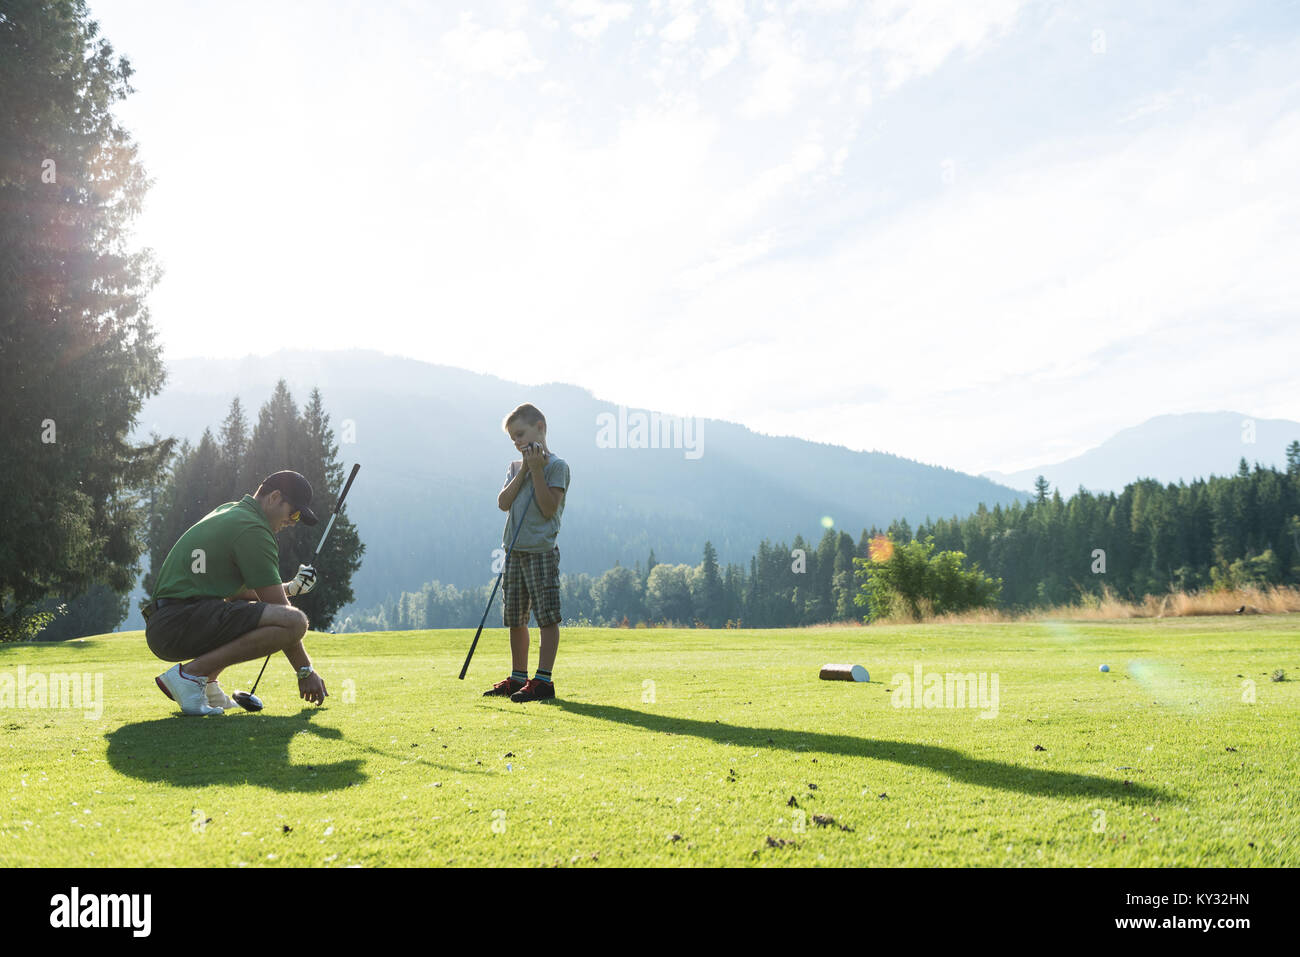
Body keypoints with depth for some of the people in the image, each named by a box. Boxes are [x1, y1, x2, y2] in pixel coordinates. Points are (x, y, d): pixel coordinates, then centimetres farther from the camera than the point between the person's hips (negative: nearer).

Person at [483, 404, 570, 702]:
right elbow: (503, 503, 2)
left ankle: (543, 679, -4)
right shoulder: (515, 467, 18)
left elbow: (549, 508, -13)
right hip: (515, 551, 7)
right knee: (515, 618, 11)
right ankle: (518, 677, 20)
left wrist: (537, 469, -13)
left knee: (547, 616, -6)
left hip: (542, 551, -7)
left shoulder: (556, 465, -3)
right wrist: (524, 470, -3)